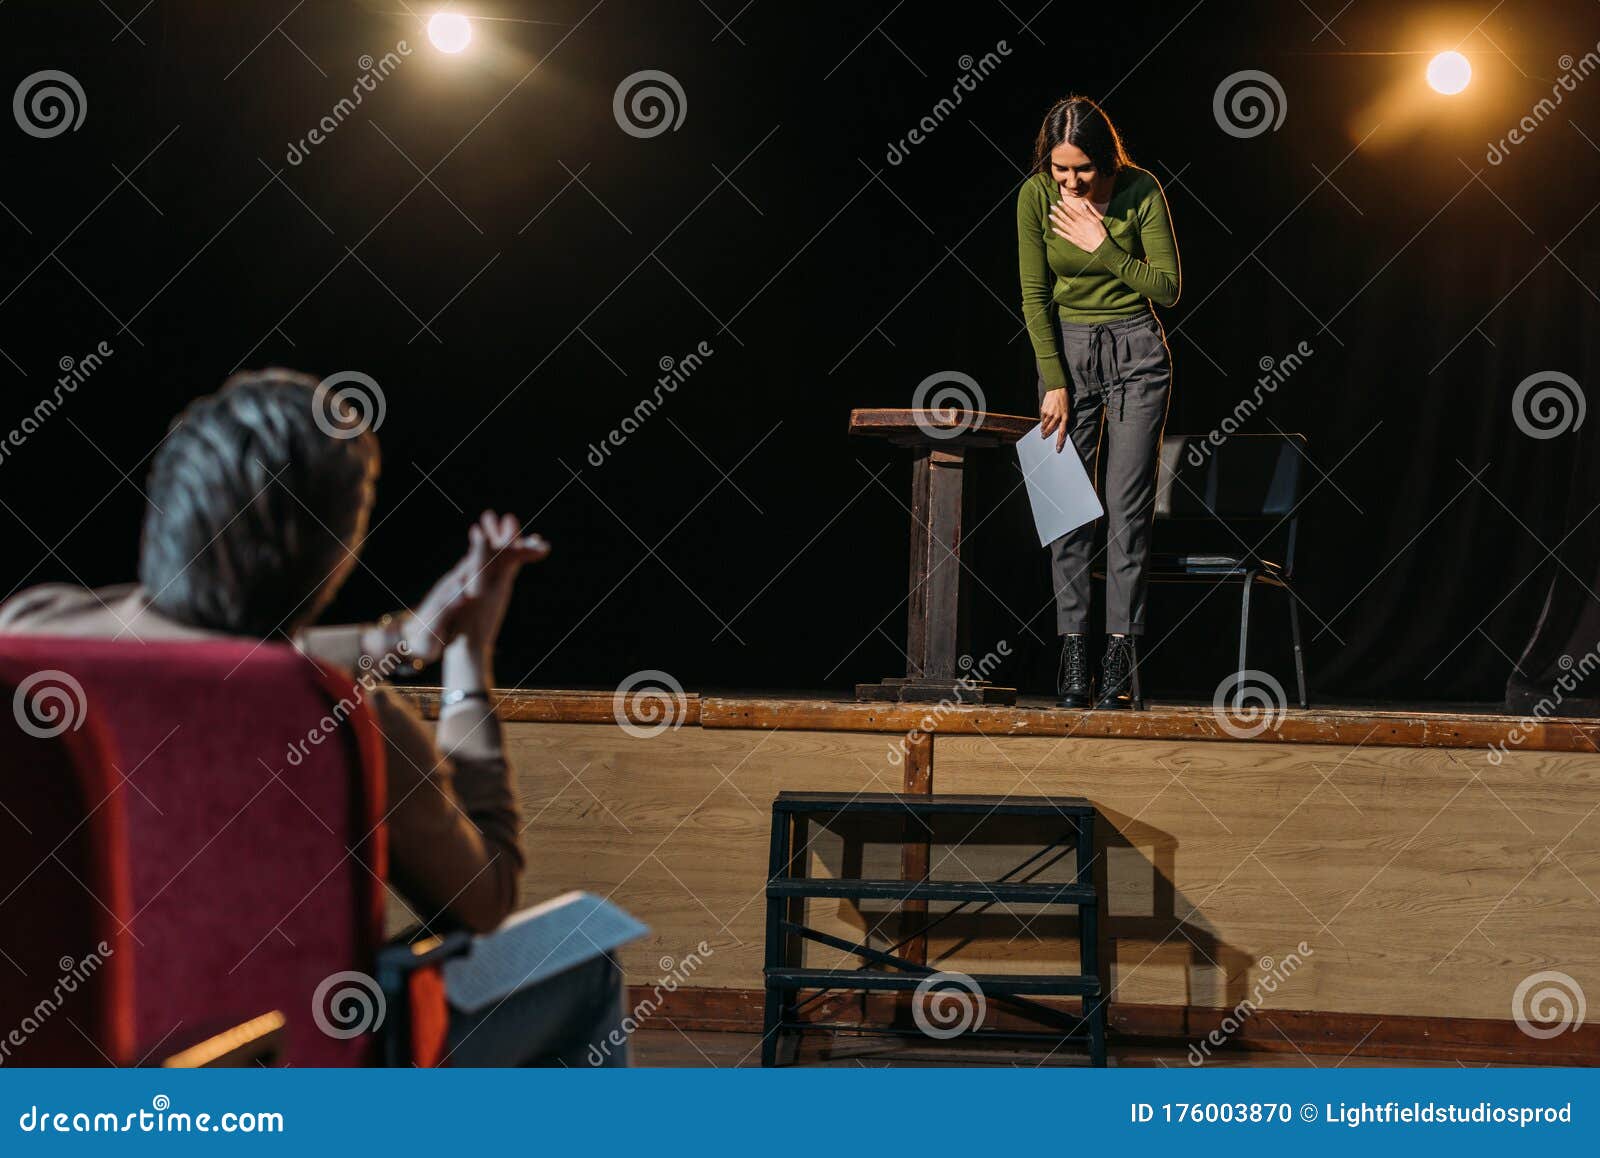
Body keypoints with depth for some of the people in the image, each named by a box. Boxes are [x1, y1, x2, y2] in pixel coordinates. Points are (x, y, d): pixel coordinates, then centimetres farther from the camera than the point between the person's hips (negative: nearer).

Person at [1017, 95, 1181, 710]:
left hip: (1136, 351, -1)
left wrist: (1101, 248, -18)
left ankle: (1121, 654, -6)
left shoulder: (1141, 189, -11)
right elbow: (1035, 297, -3)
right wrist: (1055, 382, -9)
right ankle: (1073, 653, -3)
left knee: (1128, 506, -6)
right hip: (1065, 347, 1)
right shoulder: (1036, 196, -7)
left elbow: (1167, 286, -10)